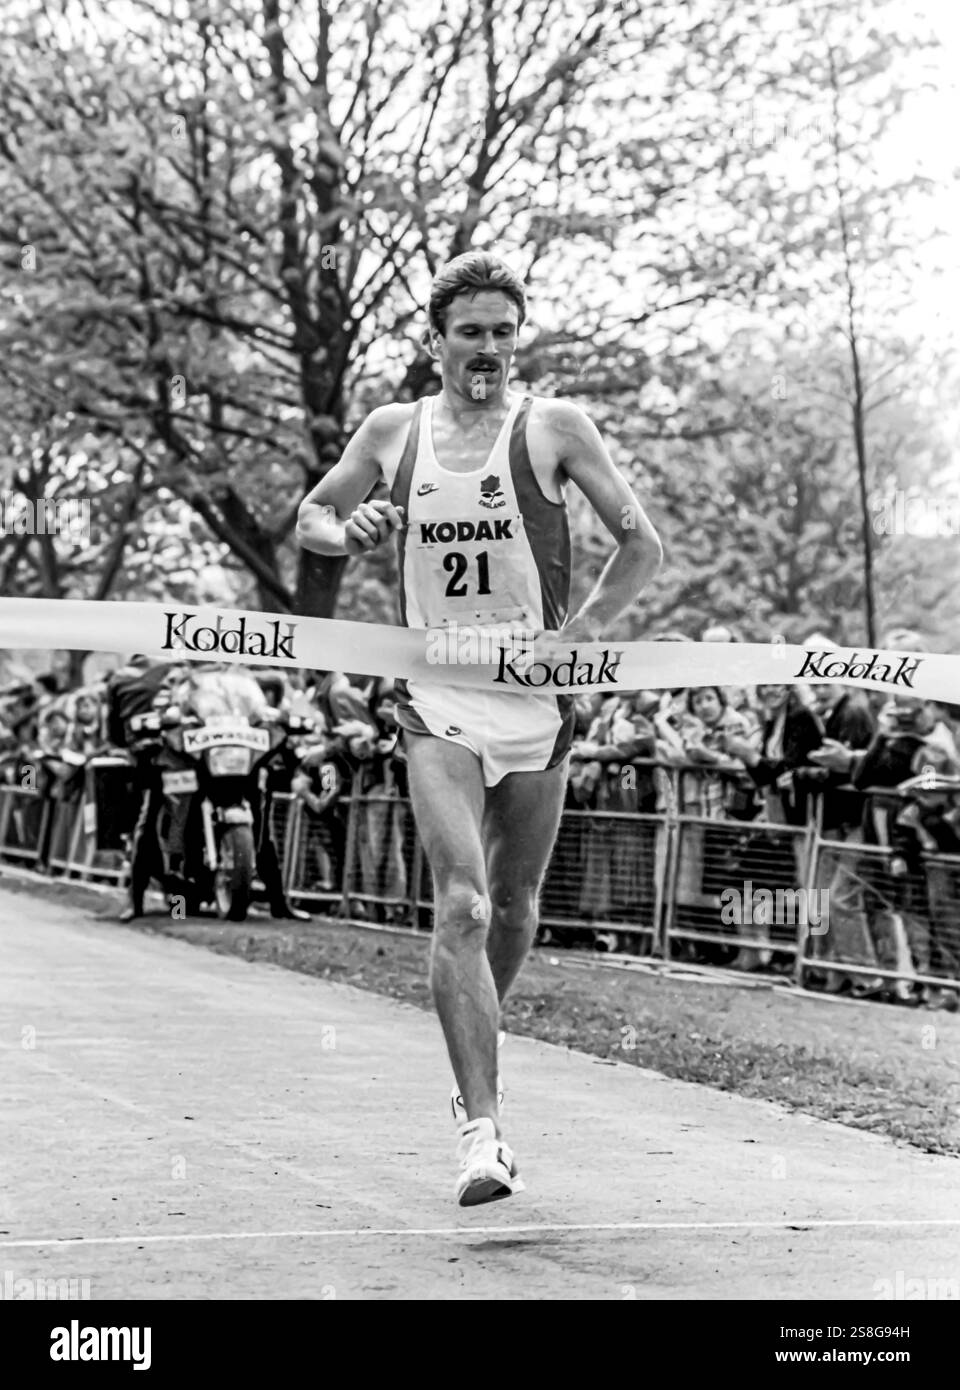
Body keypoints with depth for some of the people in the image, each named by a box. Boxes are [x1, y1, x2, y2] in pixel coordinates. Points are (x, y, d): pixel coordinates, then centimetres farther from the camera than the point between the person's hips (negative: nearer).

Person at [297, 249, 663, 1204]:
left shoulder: (554, 428, 1)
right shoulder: (391, 431, 7)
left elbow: (641, 544, 3)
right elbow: (310, 516, 20)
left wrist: (580, 633, -8)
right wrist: (350, 532, -3)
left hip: (537, 697, 1)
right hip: (436, 703, 0)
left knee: (514, 907, 12)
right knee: (461, 905, -16)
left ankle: (474, 1058, 40)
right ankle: (482, 1132, -18)